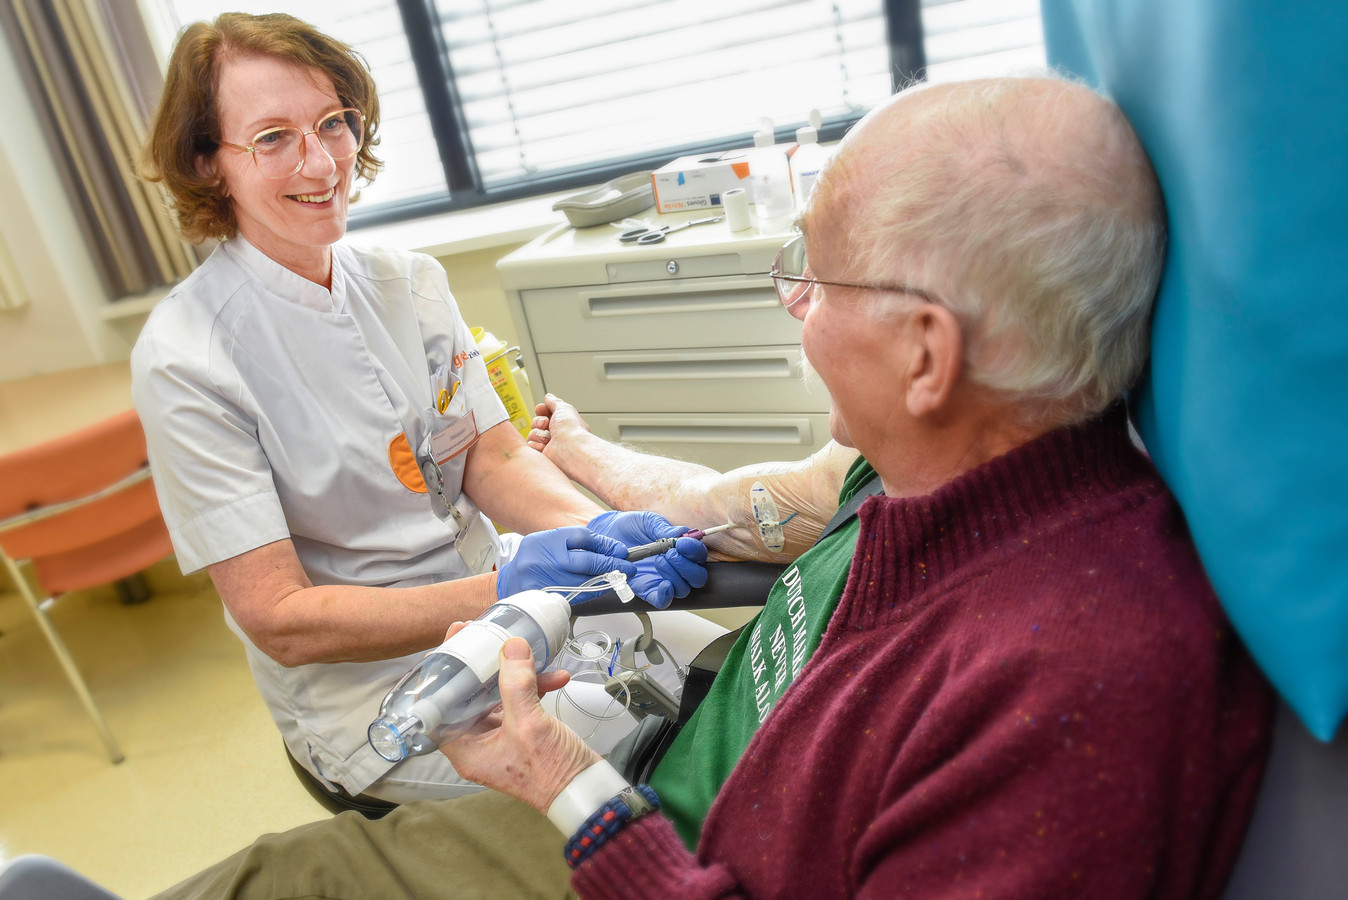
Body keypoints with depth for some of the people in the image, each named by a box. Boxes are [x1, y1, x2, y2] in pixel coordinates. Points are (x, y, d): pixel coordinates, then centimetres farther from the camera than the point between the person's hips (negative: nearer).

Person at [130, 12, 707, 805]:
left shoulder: (412, 281, 2)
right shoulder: (185, 357, -16)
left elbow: (495, 458, 0)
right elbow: (279, 620, -18)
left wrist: (597, 528, -22)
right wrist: (497, 592, -31)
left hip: (494, 588, 6)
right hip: (365, 687, -5)